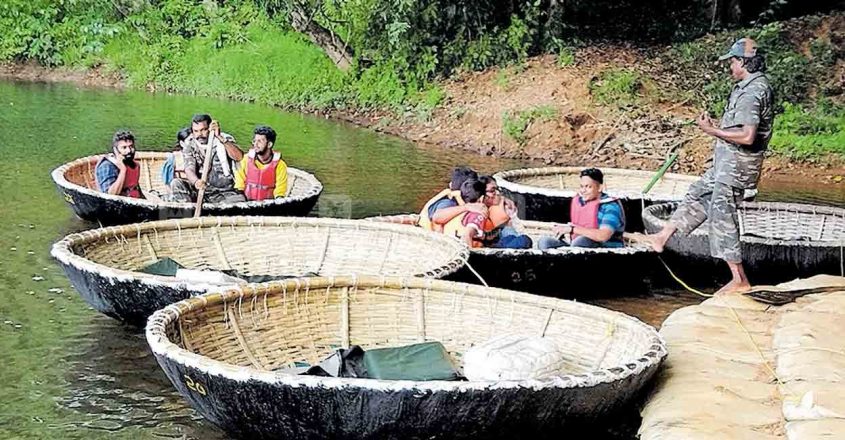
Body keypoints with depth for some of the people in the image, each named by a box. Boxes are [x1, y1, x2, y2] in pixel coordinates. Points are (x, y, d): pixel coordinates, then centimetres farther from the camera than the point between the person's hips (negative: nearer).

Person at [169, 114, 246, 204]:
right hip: (200, 189, 2)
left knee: (240, 202, -31)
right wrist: (196, 182, -38)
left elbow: (238, 157, -24)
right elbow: (189, 169, -14)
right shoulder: (189, 144, 0)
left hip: (226, 192, -2)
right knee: (176, 184, -21)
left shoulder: (225, 139, -5)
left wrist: (220, 138, -33)